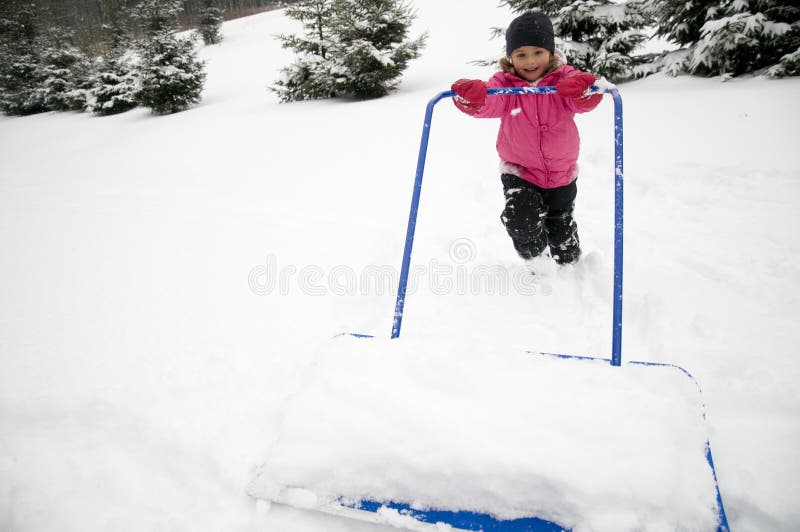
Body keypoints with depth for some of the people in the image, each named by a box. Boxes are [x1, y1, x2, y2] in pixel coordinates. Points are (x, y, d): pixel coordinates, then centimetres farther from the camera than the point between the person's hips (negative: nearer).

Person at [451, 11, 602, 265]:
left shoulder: (564, 78, -12)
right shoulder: (504, 83, -12)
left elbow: (583, 101, -30)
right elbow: (489, 103, -32)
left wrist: (584, 89, -54)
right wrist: (473, 97, -56)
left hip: (561, 173, 2)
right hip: (519, 172, -1)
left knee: (561, 226, 21)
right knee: (522, 224, -22)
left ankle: (569, 264, 52)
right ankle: (533, 257, 14)